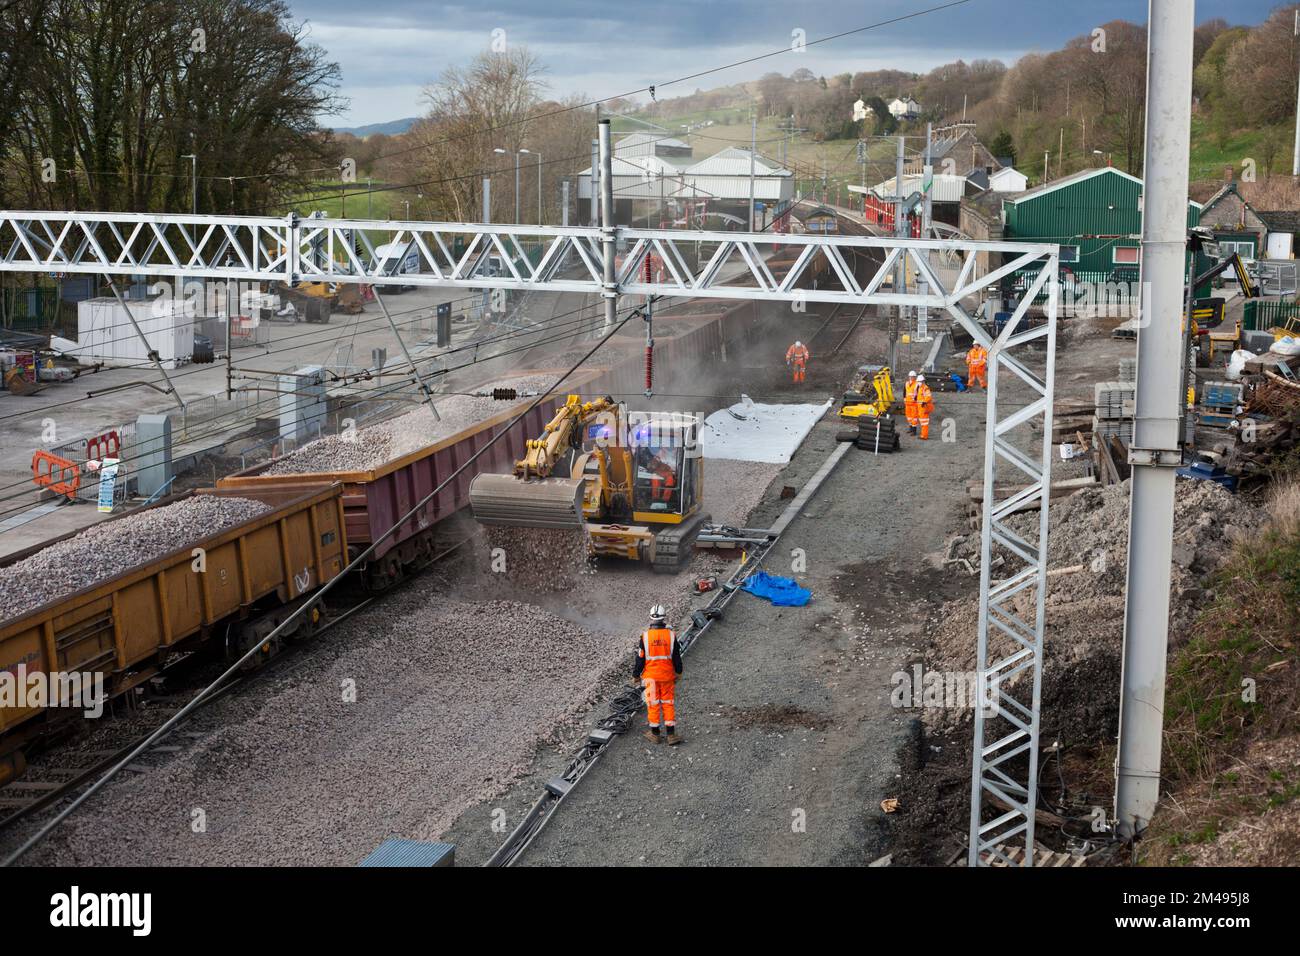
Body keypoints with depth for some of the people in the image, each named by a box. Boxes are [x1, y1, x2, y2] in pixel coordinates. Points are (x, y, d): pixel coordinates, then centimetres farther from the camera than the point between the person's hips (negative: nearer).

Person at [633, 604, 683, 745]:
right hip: (668, 676, 1)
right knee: (668, 703, 9)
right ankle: (671, 734, 9)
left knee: (653, 704, 9)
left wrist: (636, 674, 8)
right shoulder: (671, 635, -7)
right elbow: (677, 658, 1)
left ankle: (655, 734, 16)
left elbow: (640, 659, -5)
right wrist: (678, 673, 15)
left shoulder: (645, 636, -10)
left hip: (651, 676, -1)